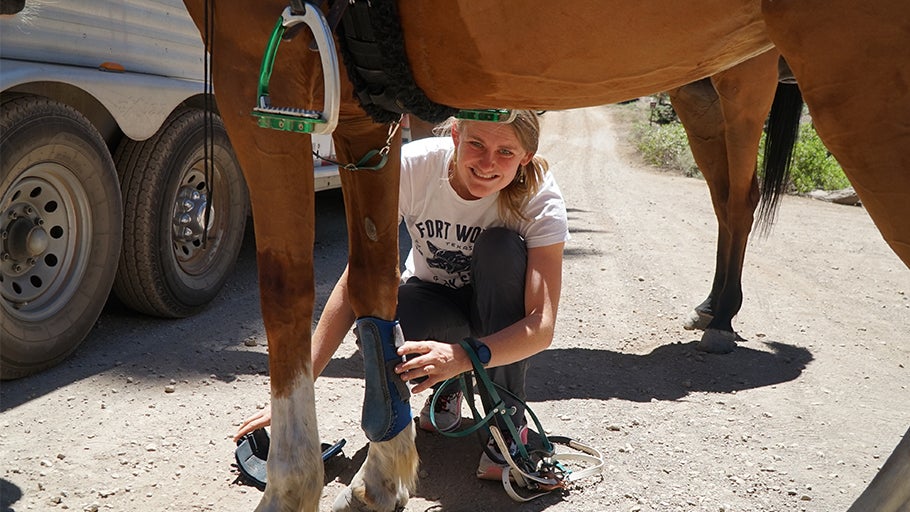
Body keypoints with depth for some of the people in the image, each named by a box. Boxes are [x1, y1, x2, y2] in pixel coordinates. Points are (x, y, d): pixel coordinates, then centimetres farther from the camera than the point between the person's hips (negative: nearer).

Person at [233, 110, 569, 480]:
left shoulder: (540, 198, -27)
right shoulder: (411, 166, -25)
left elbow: (542, 326, -33)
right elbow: (355, 282, -24)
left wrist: (463, 357, -52)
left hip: (504, 324, 0)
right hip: (434, 305, 0)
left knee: (501, 246, -33)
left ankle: (510, 420, -17)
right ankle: (446, 389, 2)